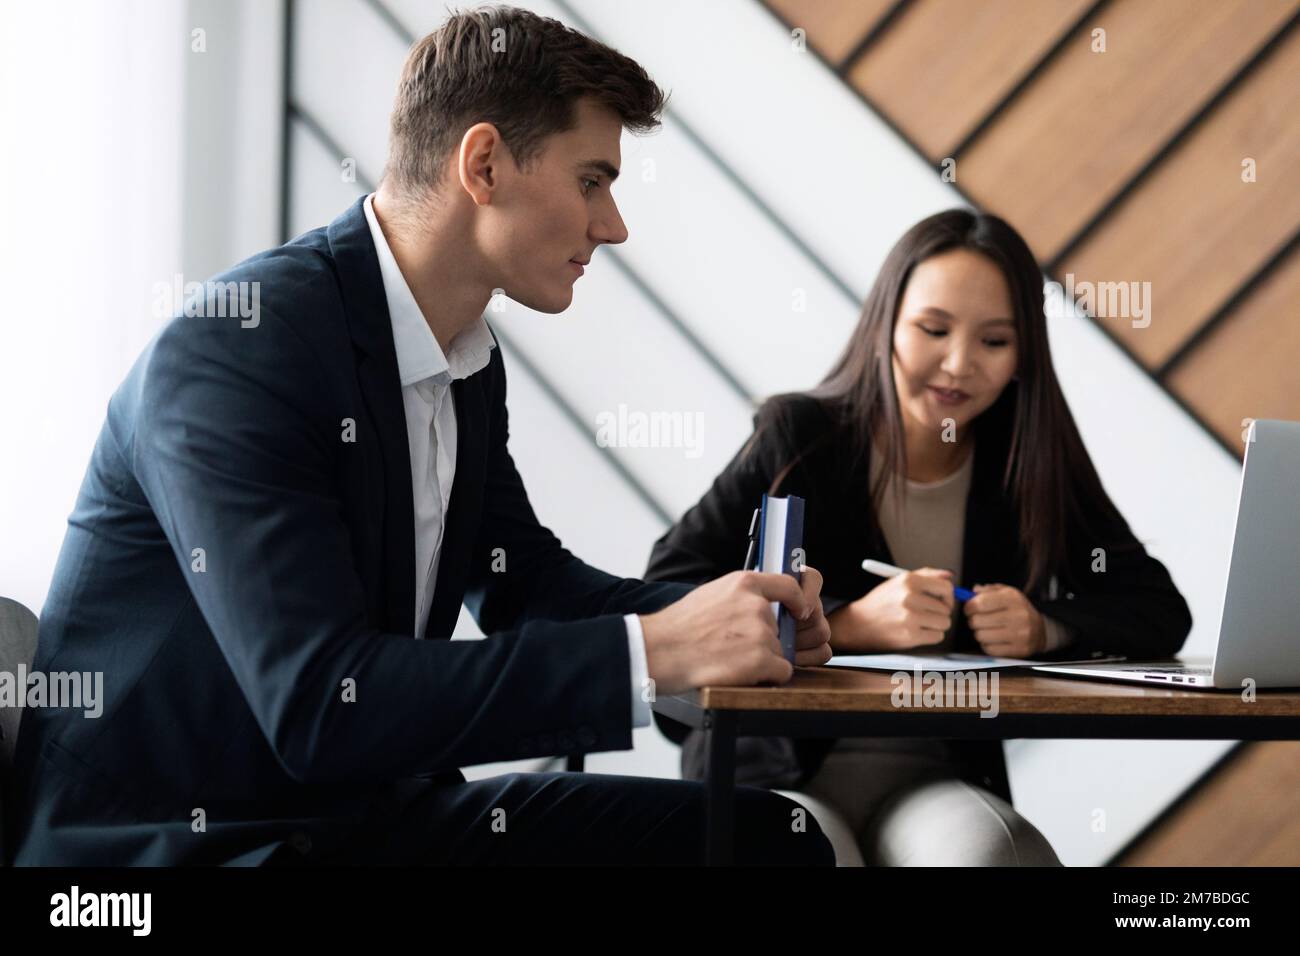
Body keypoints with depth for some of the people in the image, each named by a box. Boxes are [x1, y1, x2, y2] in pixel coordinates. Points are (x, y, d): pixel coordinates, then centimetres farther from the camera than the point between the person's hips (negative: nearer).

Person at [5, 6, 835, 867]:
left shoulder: (471, 361, 5)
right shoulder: (233, 352, -21)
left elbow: (522, 578, 18)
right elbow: (317, 705, -27)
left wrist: (727, 615, -1)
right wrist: (648, 654, -26)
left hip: (372, 813, 8)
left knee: (768, 835, -3)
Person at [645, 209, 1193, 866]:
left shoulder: (1028, 468, 6)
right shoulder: (799, 438, -2)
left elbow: (1160, 613, 7)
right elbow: (665, 595, -11)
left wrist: (1045, 629, -14)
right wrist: (848, 624, -22)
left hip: (935, 781, 2)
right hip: (774, 776, -2)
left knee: (991, 850, -32)